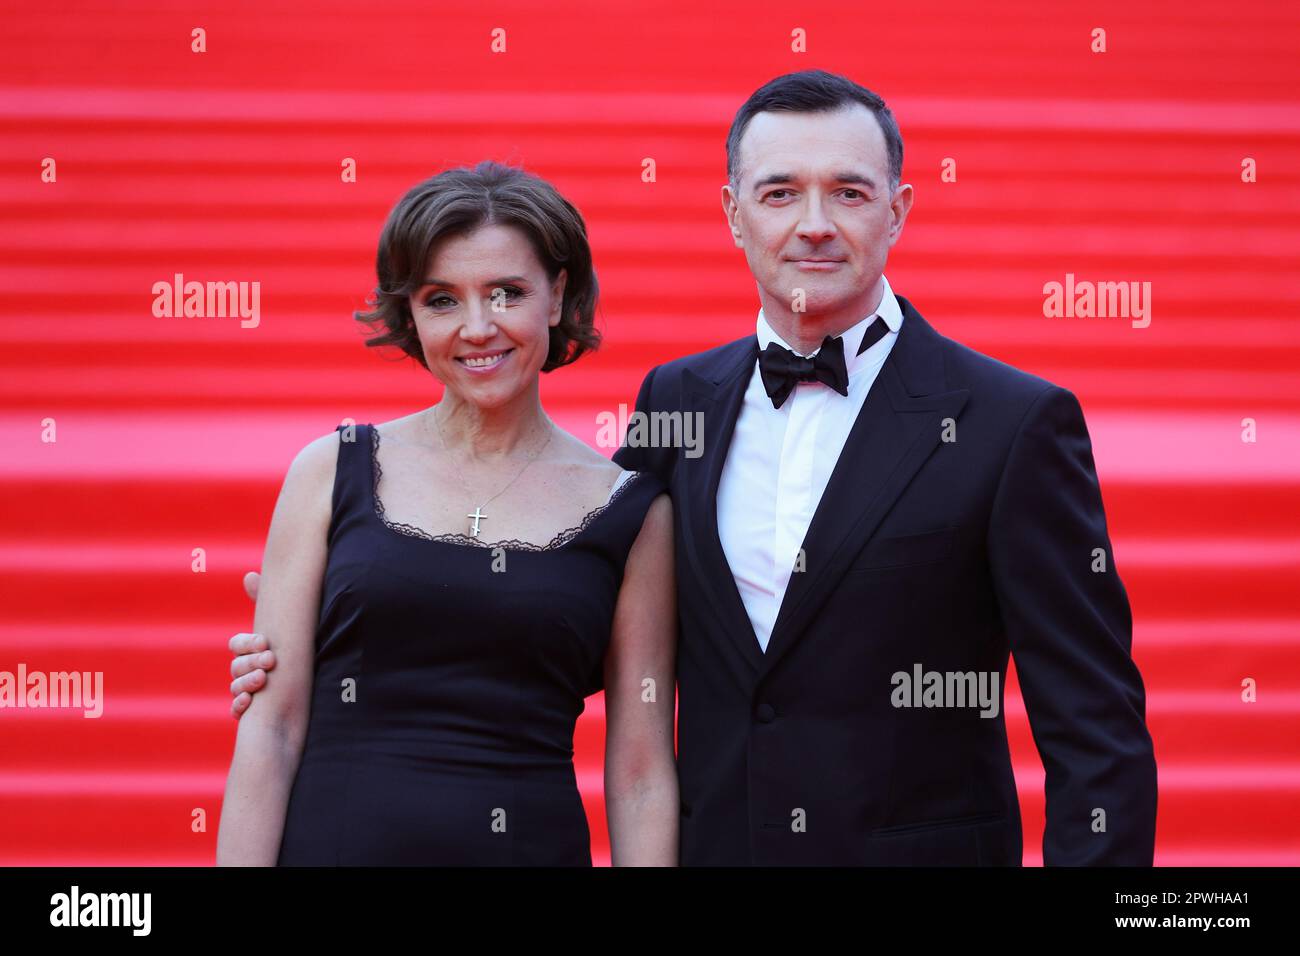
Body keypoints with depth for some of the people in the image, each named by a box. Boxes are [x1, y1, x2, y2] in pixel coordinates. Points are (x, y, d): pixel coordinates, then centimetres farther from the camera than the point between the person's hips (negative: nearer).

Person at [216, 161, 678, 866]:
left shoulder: (632, 513, 0)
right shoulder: (332, 473, 1)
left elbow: (641, 778, 0)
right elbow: (270, 729, -2)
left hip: (531, 847, 0)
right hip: (332, 841, 0)